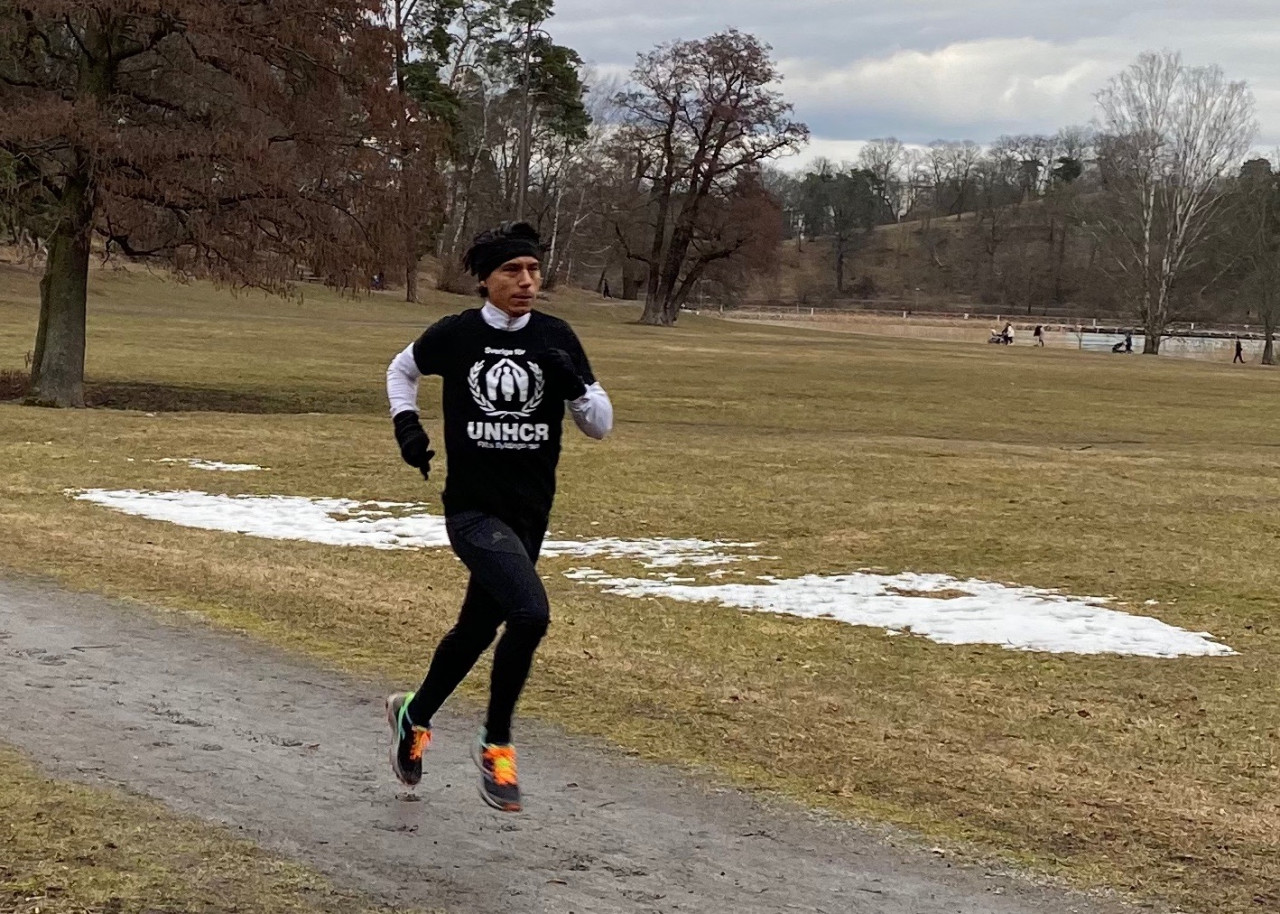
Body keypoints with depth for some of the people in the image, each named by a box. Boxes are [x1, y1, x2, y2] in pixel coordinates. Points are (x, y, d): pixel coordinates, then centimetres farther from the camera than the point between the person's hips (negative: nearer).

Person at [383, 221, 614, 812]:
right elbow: (402, 370, 17)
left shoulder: (556, 339, 1)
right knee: (530, 612, -25)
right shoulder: (455, 335, -4)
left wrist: (575, 384, -16)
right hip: (473, 509, -4)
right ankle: (495, 744, -7)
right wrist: (407, 425, 2)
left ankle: (414, 715, 45)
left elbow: (600, 426, 3)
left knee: (478, 629, 17)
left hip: (529, 514, 4)